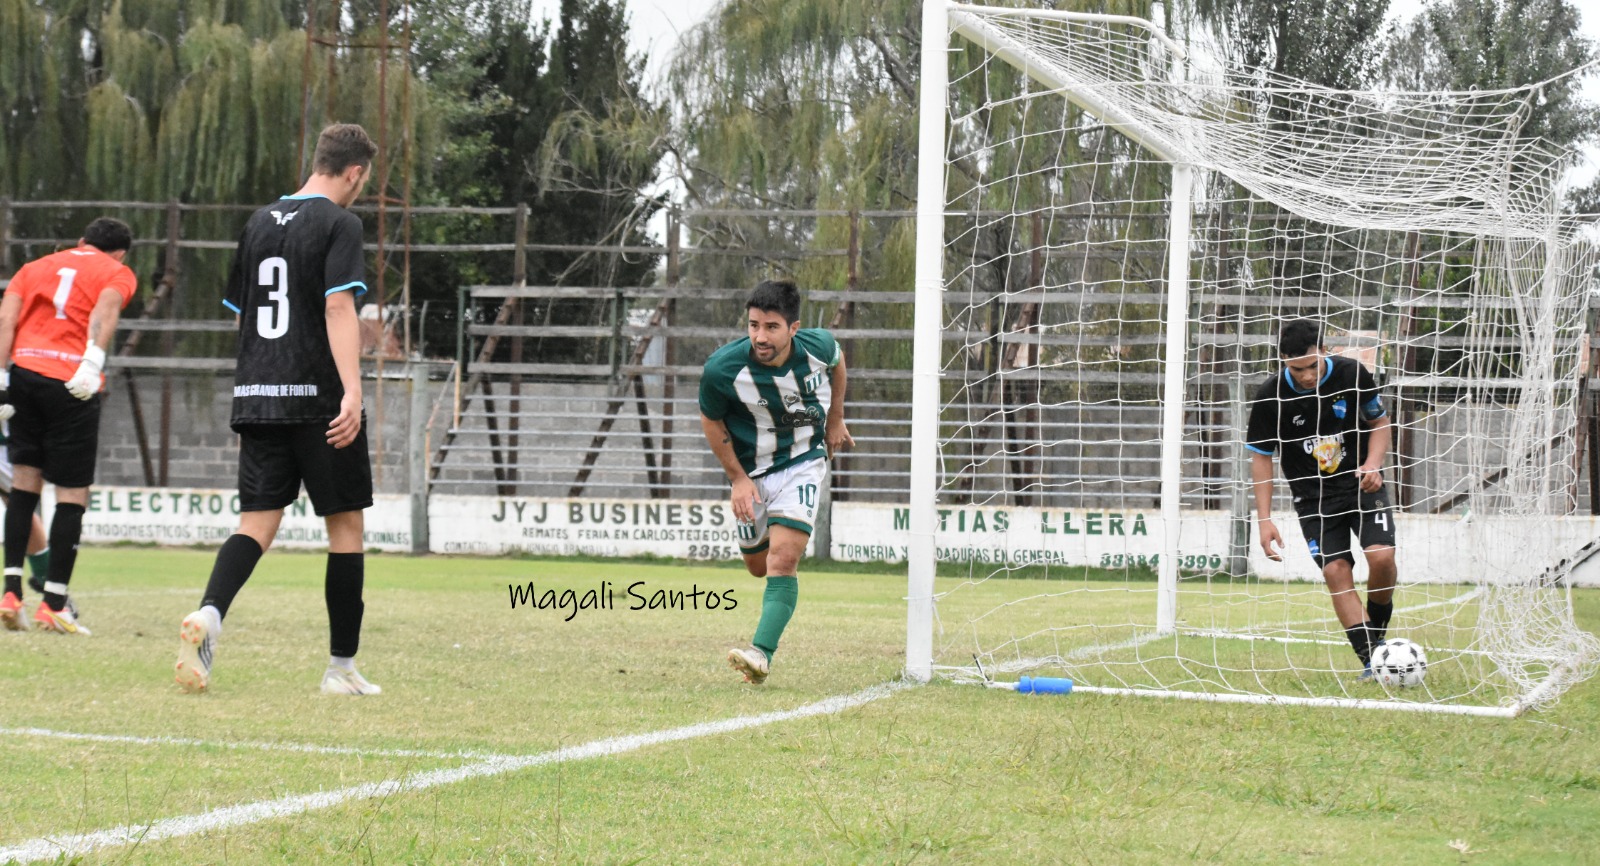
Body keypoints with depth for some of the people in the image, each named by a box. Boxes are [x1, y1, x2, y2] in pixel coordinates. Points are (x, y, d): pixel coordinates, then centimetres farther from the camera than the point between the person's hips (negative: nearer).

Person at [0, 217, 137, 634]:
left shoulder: (35, 267, 23)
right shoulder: (118, 274, 13)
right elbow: (105, 309, -10)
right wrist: (93, 361, -24)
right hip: (74, 386, -4)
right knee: (73, 494, 3)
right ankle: (54, 604, 3)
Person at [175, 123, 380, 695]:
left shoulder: (260, 223, 15)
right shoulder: (339, 223, -5)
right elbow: (339, 306, -18)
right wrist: (351, 391, -25)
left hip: (256, 395, 6)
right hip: (318, 398, -6)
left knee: (258, 521, 2)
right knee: (345, 525, 6)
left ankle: (207, 615, -26)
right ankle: (342, 668, 8)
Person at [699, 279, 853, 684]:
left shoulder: (818, 346, -22)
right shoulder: (723, 368, -27)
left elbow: (837, 361, 6)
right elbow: (711, 420, -6)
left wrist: (835, 420, 13)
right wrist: (738, 478, -9)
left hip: (803, 463, -1)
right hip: (752, 470, 1)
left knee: (782, 558, -20)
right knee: (758, 564, 17)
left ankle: (762, 654, -24)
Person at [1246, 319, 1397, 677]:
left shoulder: (1351, 374, -12)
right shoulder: (1271, 397, -14)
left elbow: (1380, 422, 4)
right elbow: (1260, 456, -3)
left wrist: (1373, 464, -15)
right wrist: (1264, 519, -8)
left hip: (1362, 485, 0)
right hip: (1313, 497, 0)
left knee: (1381, 556, -18)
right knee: (1336, 571, -14)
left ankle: (1377, 634, 6)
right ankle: (1371, 660, -12)